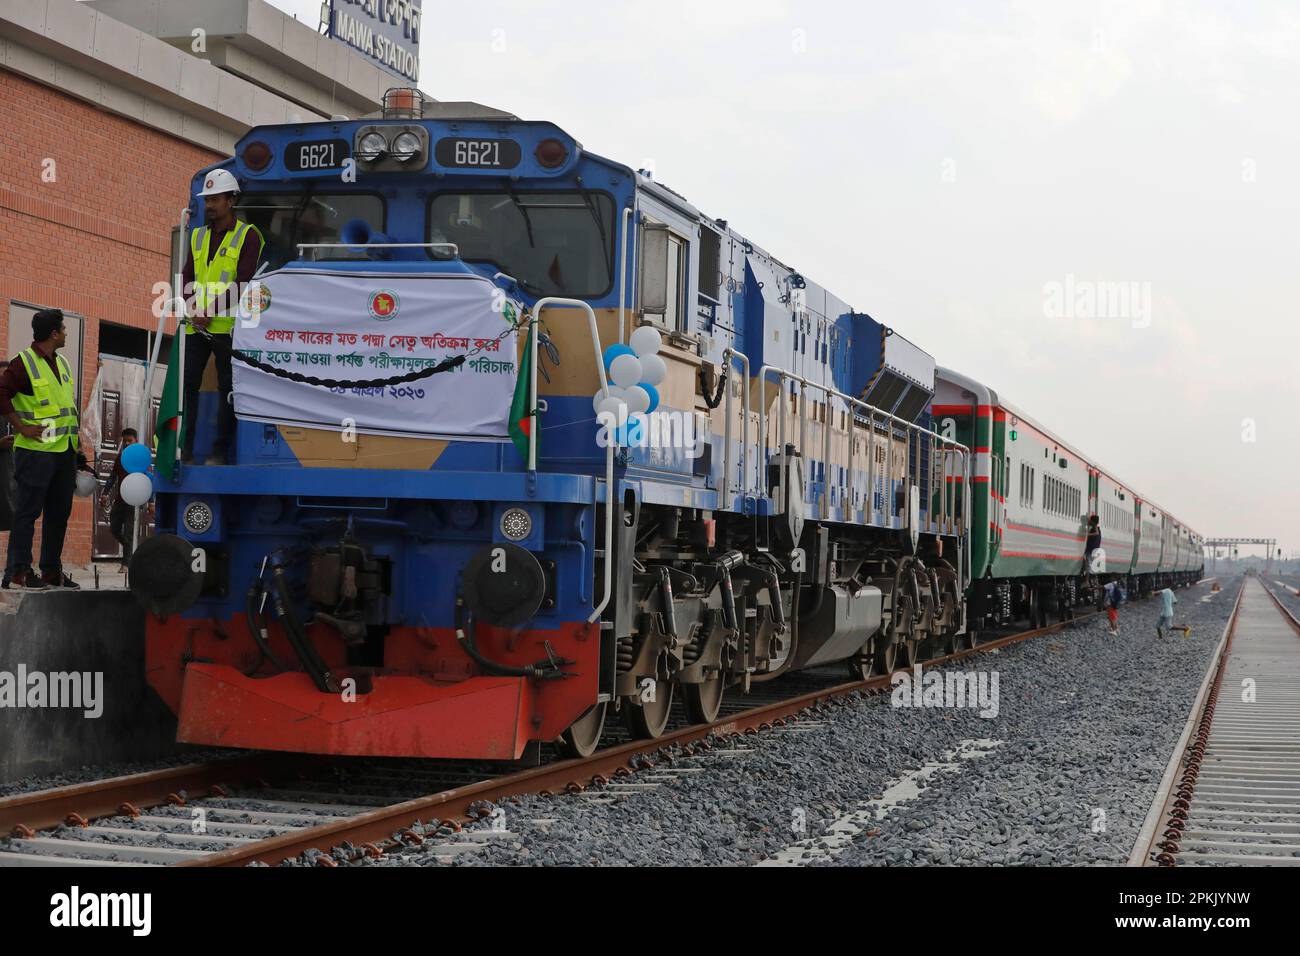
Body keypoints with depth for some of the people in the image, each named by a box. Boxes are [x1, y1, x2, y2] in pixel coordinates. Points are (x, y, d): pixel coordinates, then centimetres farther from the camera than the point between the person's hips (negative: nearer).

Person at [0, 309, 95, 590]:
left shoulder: (62, 363, 17)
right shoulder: (24, 362, -7)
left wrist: (78, 450, 19)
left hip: (65, 451, 8)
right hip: (36, 451, -8)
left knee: (59, 512, 10)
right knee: (28, 511, -4)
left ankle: (52, 571, 17)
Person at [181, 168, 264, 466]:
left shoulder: (247, 236, -3)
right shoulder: (198, 236, 16)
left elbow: (243, 282, -12)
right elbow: (187, 277, 12)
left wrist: (211, 312, -17)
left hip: (227, 326, -5)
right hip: (195, 326, 6)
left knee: (227, 388, 1)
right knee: (187, 384, 2)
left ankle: (220, 450, 5)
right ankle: (184, 447, 6)